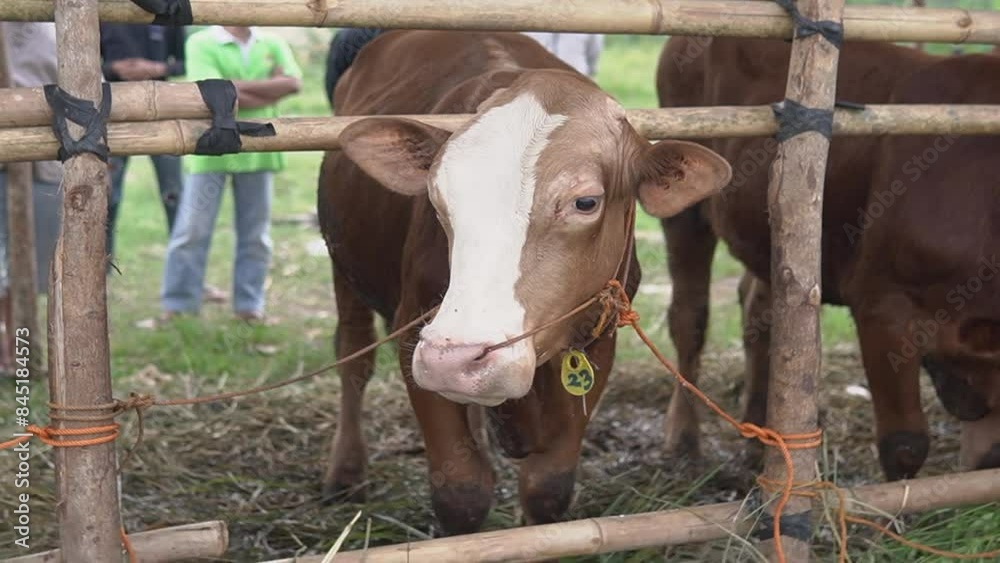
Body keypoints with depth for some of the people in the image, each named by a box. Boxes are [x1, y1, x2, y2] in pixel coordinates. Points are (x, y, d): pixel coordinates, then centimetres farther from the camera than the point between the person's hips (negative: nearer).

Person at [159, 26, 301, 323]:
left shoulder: (273, 44, 8)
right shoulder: (201, 42, -5)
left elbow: (293, 83, -7)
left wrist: (241, 85, -15)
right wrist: (270, 90, -10)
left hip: (258, 150, 4)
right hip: (210, 150, -4)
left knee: (256, 233, 8)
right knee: (192, 230, 0)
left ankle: (249, 304, 18)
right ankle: (178, 304, 9)